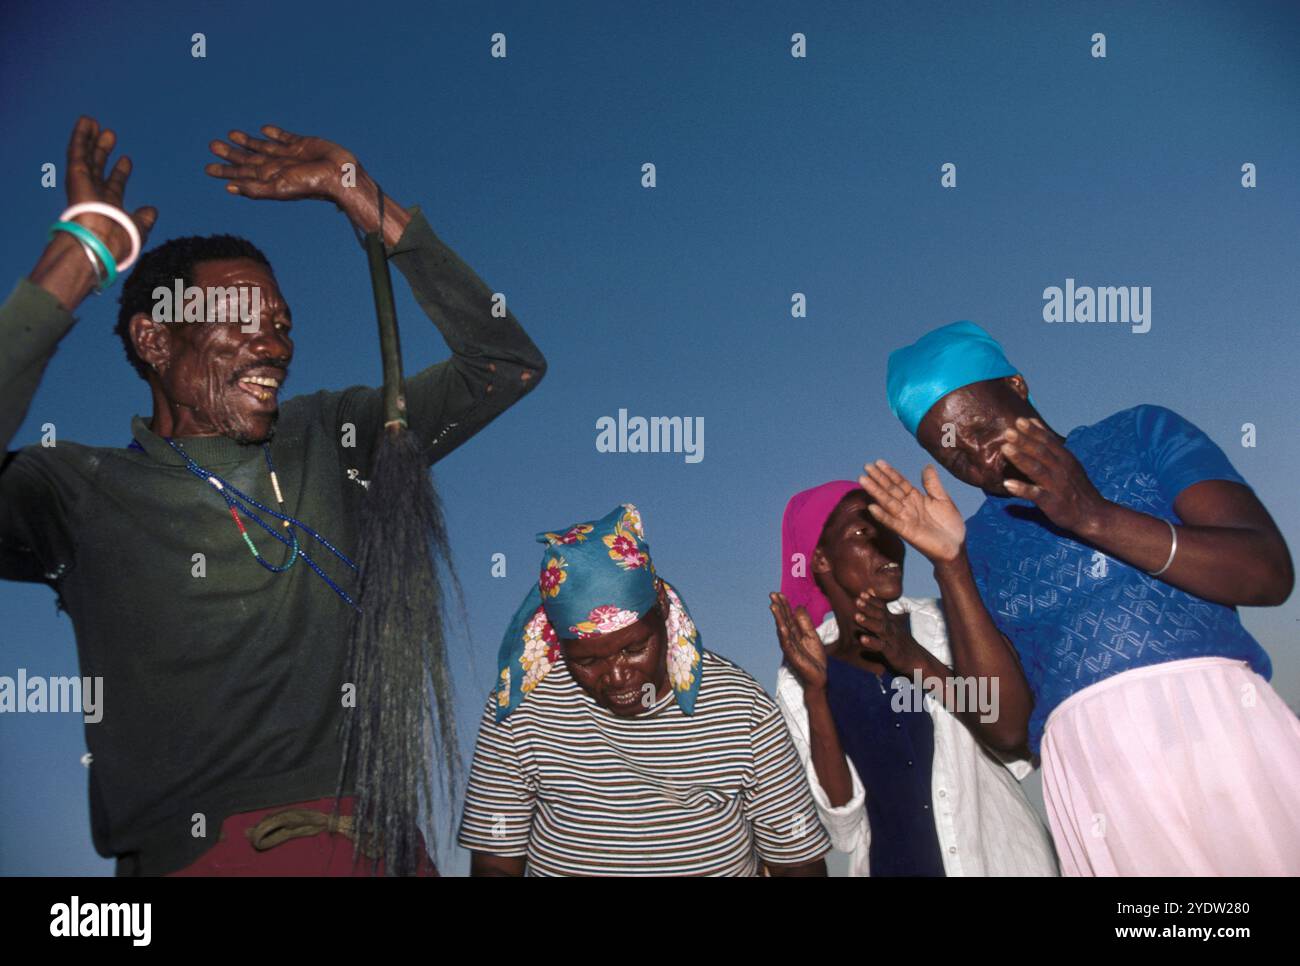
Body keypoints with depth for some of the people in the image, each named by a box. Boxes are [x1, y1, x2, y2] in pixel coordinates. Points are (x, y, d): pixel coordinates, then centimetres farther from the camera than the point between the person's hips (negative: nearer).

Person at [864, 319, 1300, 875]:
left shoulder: (1141, 434, 11)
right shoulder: (979, 541, 13)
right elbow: (1008, 726, 3)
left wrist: (1095, 516, -11)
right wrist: (949, 564, -4)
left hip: (1220, 721, -1)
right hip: (1089, 771, 1)